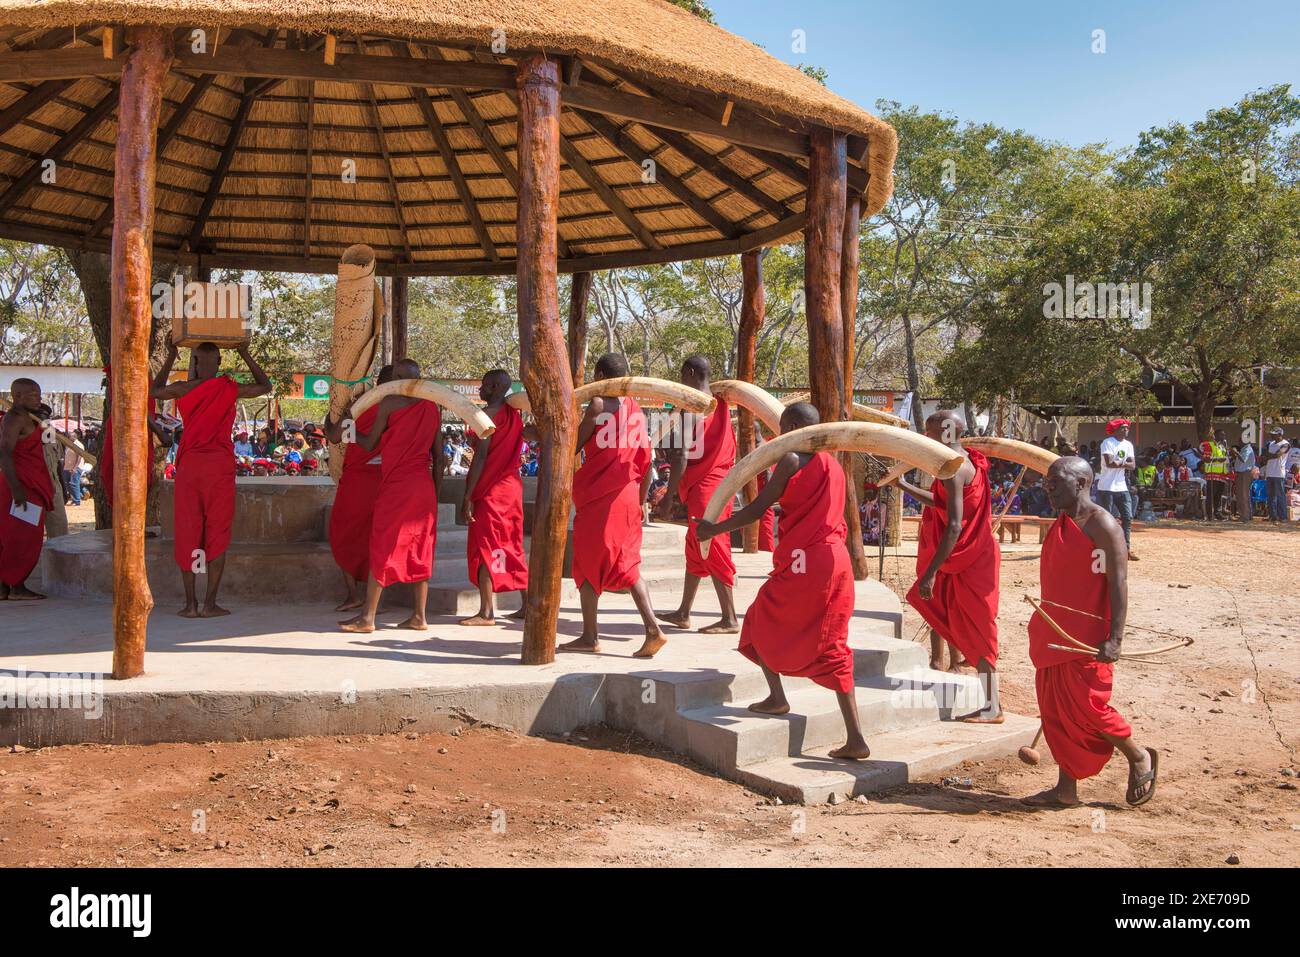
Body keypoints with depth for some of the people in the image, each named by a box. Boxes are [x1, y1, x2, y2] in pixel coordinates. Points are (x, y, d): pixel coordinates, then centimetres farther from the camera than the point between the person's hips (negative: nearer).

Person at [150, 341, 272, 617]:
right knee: (217, 535, 3)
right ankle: (210, 604, 1)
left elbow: (154, 391, 25)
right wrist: (246, 355, 22)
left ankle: (191, 604, 6)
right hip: (220, 464, -1)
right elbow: (265, 386, 17)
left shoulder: (182, 389, 2)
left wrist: (170, 358, 31)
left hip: (189, 463, 1)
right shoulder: (230, 389, -1)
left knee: (187, 534, 7)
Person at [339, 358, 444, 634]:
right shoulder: (433, 408, 11)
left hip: (396, 485, -6)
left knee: (382, 548, -2)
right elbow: (438, 455, 12)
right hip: (424, 486, 6)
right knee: (420, 549, 9)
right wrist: (436, 493, 18)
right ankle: (419, 616, 10)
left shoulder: (390, 402, -5)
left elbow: (369, 445, 3)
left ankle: (367, 617, -1)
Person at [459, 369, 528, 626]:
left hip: (490, 490, -8)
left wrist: (467, 497, -17)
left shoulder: (488, 414, -12)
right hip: (513, 487, 8)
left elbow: (481, 456, -17)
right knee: (513, 548, 14)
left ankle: (486, 612, -5)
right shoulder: (515, 415, 13)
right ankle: (526, 604, 16)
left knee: (483, 548, -4)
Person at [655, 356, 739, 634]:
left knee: (712, 550, -4)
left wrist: (669, 496, -18)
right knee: (695, 549, 16)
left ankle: (730, 619, -1)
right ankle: (683, 613, 25)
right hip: (721, 482, 9)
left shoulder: (688, 408, -14)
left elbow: (681, 456, -20)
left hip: (702, 486, -9)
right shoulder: (721, 404, 11)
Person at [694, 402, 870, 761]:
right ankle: (855, 738, 4)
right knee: (831, 648, 9)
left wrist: (714, 529, 3)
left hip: (803, 560, -7)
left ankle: (777, 697, 16)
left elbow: (756, 509, -8)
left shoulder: (791, 460, -8)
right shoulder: (833, 465, 15)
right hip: (837, 560, 7)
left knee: (761, 622, 17)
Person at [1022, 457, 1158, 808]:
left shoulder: (1101, 525, -12)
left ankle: (1140, 759, 18)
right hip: (1055, 637, 9)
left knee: (1086, 707, -7)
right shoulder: (1060, 527, 14)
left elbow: (1118, 584, -17)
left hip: (1088, 639, -9)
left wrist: (1115, 638, -24)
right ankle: (1066, 788, 17)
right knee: (1056, 712, 8)